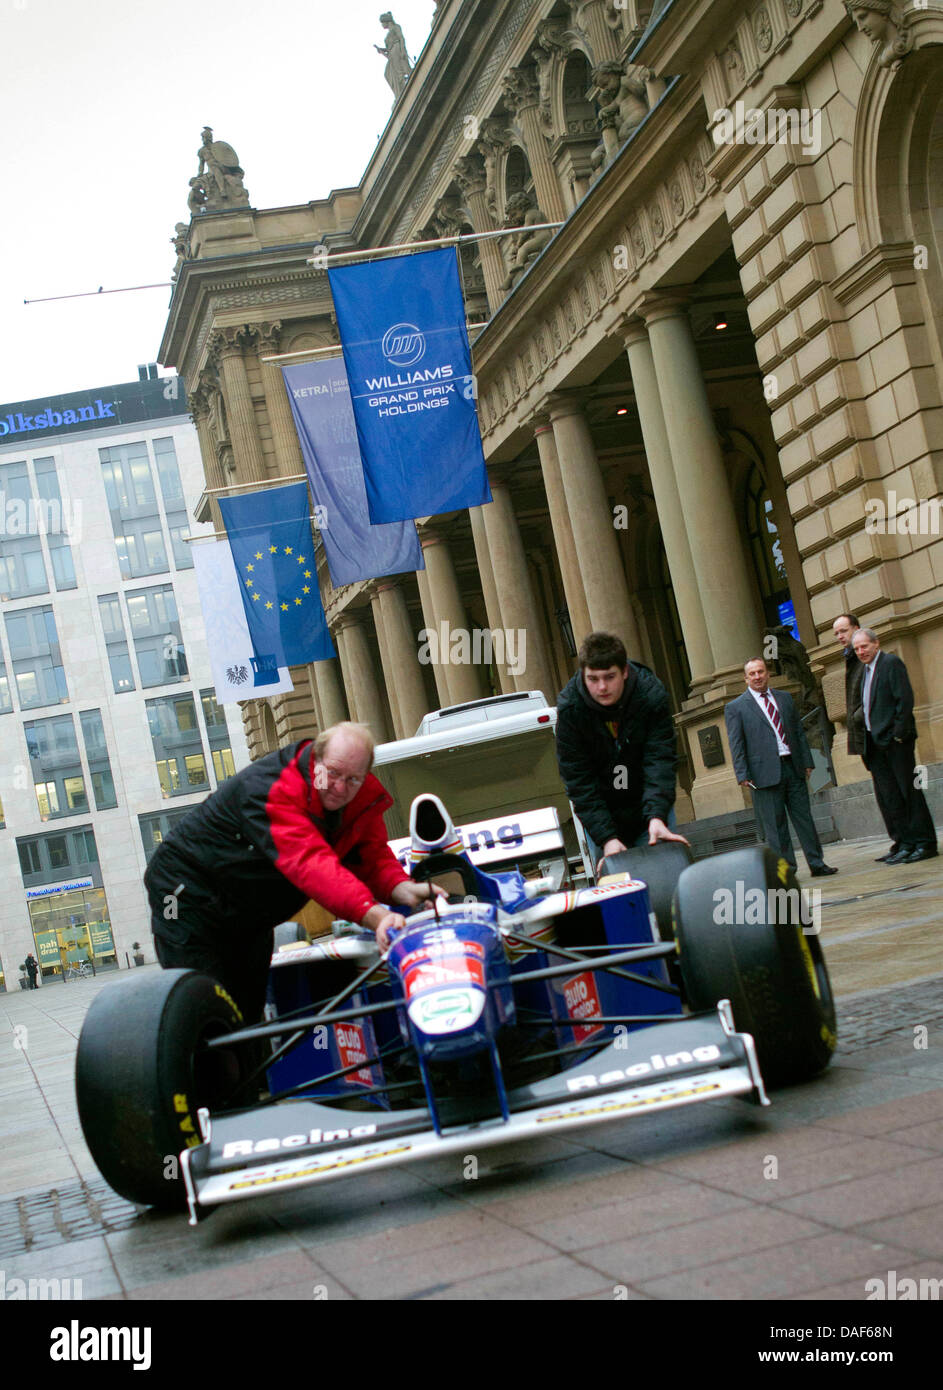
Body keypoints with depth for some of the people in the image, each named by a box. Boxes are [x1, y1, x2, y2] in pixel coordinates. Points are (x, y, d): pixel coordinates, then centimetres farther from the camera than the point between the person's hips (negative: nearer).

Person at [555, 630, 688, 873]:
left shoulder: (652, 696, -18)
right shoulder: (570, 709, -19)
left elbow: (660, 761, -25)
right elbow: (578, 781, -19)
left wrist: (657, 817, -41)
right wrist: (607, 838, -29)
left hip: (648, 807, 1)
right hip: (600, 815, 0)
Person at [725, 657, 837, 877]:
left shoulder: (785, 698, 16)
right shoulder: (735, 708, 2)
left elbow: (799, 732, 16)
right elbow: (736, 745, -2)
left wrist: (807, 761, 8)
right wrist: (743, 775, -9)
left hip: (793, 768, 4)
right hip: (766, 774, -4)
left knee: (804, 817, 6)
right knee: (775, 826, -2)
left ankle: (817, 864, 13)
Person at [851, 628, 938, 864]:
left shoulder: (891, 663, -6)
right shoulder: (866, 670, 19)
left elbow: (905, 699, -14)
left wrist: (898, 734, -18)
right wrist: (867, 742, 9)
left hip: (895, 741, -8)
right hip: (876, 742, 8)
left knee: (908, 790, -5)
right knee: (887, 796, 5)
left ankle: (925, 842, 0)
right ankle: (906, 843, 9)